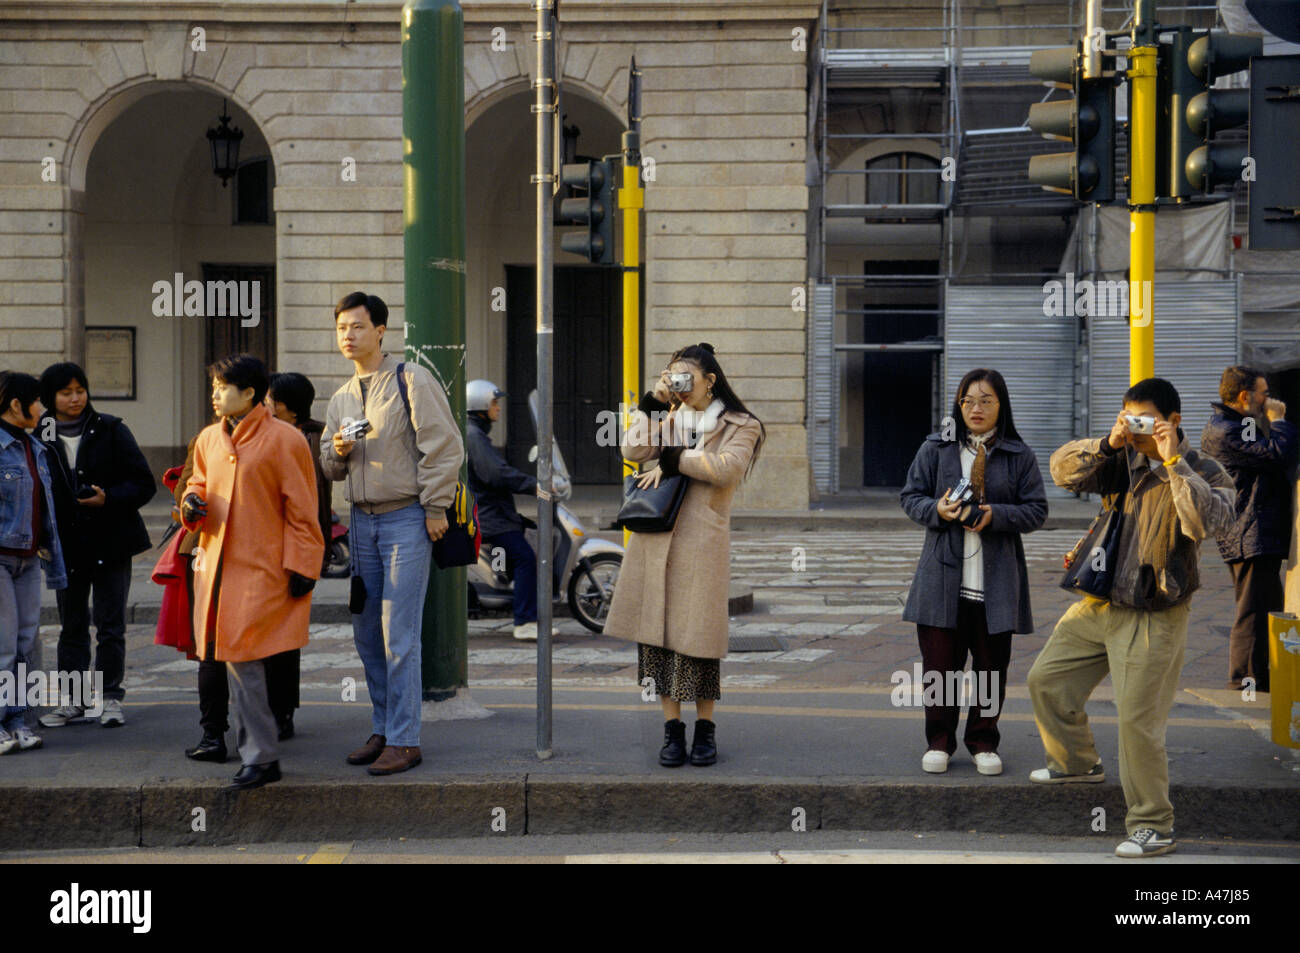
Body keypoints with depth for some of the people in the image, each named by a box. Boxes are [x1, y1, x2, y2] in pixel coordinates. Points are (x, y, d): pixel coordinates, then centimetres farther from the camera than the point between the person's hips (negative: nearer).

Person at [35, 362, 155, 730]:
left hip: (110, 543, -1)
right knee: (72, 626, 9)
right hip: (66, 545, 2)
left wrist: (108, 498, -18)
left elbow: (144, 484, -2)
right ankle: (72, 700, 16)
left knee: (111, 626, 1)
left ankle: (110, 698, 10)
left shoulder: (111, 431, -1)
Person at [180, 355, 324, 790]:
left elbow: (302, 510, -7)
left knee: (242, 655, -11)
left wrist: (301, 568, -11)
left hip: (261, 567, -6)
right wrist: (192, 502, 2)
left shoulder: (284, 440, -8)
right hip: (216, 562, 7)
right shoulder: (208, 439, 12)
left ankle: (259, 757, -3)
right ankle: (257, 752, 15)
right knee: (234, 657, 7)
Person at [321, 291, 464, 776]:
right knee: (367, 633, 9)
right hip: (362, 521, 7)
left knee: (399, 636, -8)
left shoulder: (411, 380, -5)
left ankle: (404, 741, -3)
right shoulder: (341, 398, 16)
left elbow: (444, 444, -9)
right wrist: (337, 452, -1)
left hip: (406, 519, -7)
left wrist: (435, 507, -11)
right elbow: (328, 466, 22)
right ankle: (382, 731, 19)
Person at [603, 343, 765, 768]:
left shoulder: (740, 427, 7)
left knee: (698, 633, -4)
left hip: (702, 538, -4)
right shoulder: (668, 419, 18)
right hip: (656, 537, 4)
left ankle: (705, 728, 10)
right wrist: (651, 404, -2)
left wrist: (674, 459, -9)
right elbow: (634, 450, 2)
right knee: (658, 629, 2)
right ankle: (672, 728, 9)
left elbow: (728, 467, -13)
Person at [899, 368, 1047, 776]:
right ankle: (939, 741, 16)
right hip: (944, 575, 0)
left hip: (996, 581, 0)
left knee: (991, 664, 6)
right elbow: (910, 496, 7)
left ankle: (983, 742, 19)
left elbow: (1036, 509, 2)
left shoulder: (1019, 456, 4)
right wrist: (937, 509, -14)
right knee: (940, 662, 3)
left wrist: (995, 515, -15)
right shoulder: (936, 448, 5)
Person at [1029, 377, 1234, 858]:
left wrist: (1173, 462, -28)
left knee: (1138, 720, -8)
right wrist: (1108, 443, -16)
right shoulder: (1123, 461, 4)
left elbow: (1206, 521, -29)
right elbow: (1063, 469, -3)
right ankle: (1077, 762, 39)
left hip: (1153, 619, -6)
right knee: (1046, 679, 14)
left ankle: (1152, 826, 6)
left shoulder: (1205, 474, -10)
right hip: (1099, 605, 6)